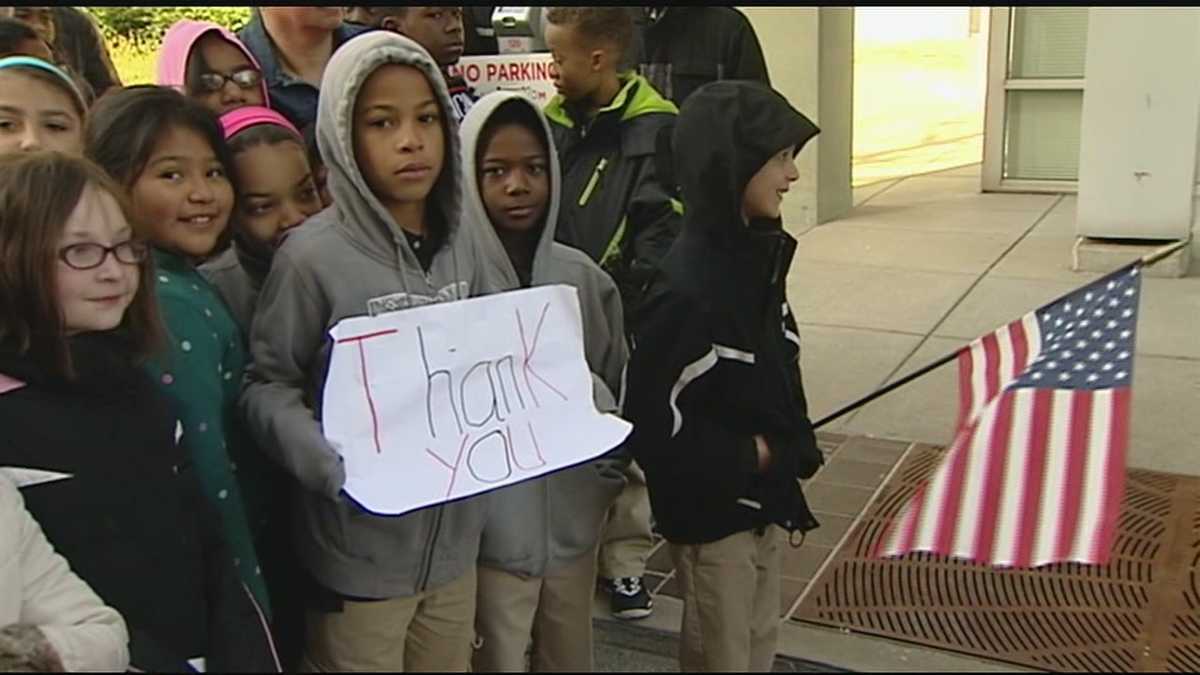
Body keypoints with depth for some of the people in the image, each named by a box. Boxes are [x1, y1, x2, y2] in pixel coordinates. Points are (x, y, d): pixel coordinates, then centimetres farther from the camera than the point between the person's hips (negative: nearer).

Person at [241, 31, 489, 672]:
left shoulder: (458, 245, 2)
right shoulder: (313, 254, -16)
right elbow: (267, 387, -10)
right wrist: (336, 467, -24)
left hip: (454, 538, 5)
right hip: (360, 551, -5)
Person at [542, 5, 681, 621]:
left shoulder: (654, 128, -9)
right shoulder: (554, 121, 8)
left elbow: (662, 230, -14)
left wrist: (618, 299, -19)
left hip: (624, 321, -4)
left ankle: (624, 562, 24)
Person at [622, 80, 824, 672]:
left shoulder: (756, 257, 1)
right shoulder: (687, 291, -28)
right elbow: (654, 426, -27)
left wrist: (794, 448, 0)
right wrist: (749, 456, -17)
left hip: (765, 499, 8)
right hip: (710, 512, -8)